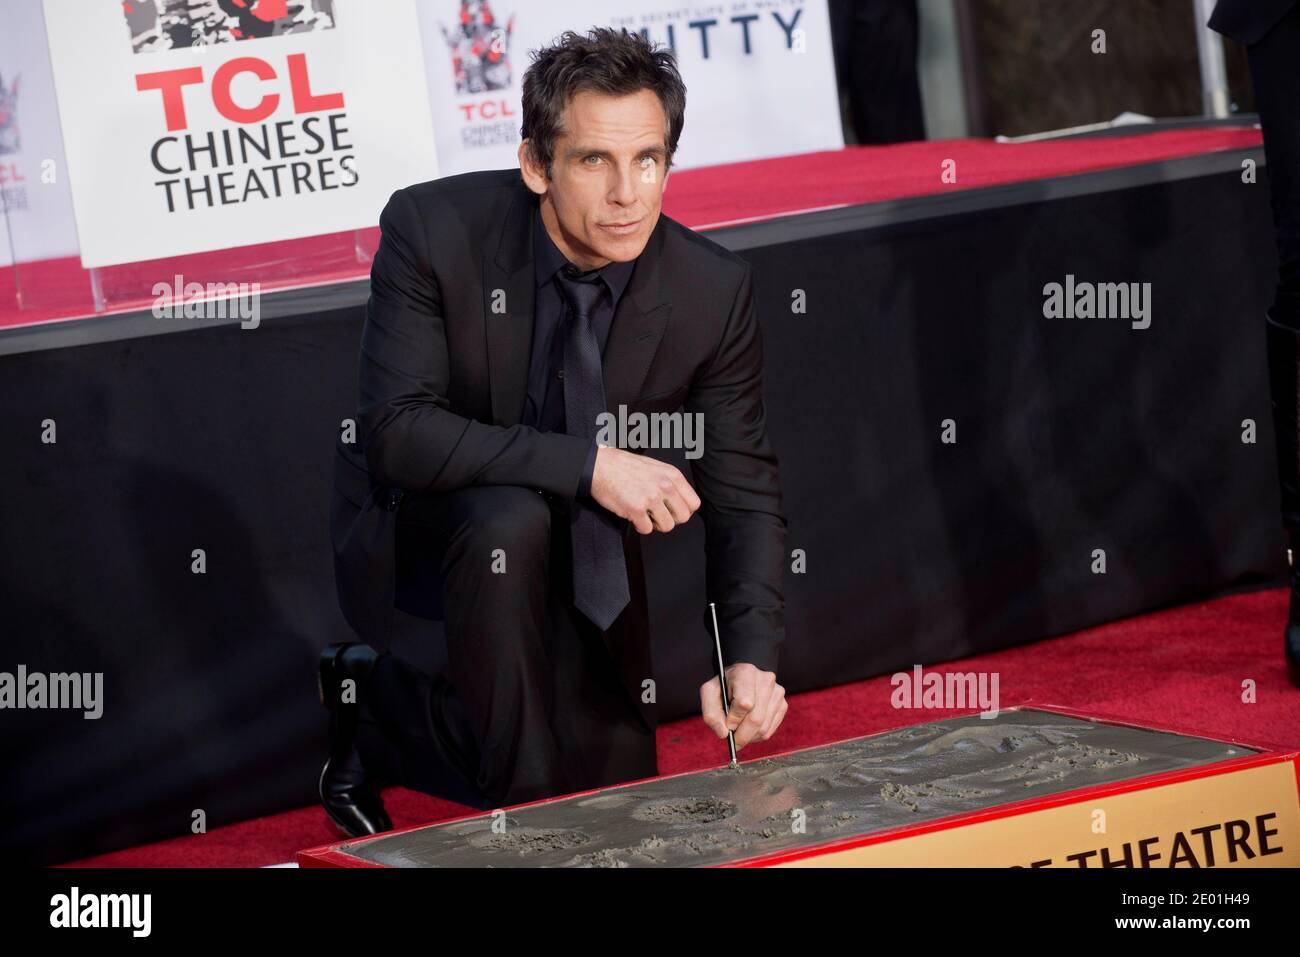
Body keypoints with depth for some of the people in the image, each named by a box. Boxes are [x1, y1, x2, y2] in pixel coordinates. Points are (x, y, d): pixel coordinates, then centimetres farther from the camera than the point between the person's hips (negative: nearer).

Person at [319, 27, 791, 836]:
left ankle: (380, 701, 28)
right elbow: (396, 433, -30)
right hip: (422, 528, -4)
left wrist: (753, 659, -31)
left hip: (579, 557, 4)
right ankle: (523, 797, -16)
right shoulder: (433, 229, -26)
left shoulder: (714, 290, -18)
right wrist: (587, 464, -38)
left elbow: (743, 490, -14)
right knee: (511, 521, -37)